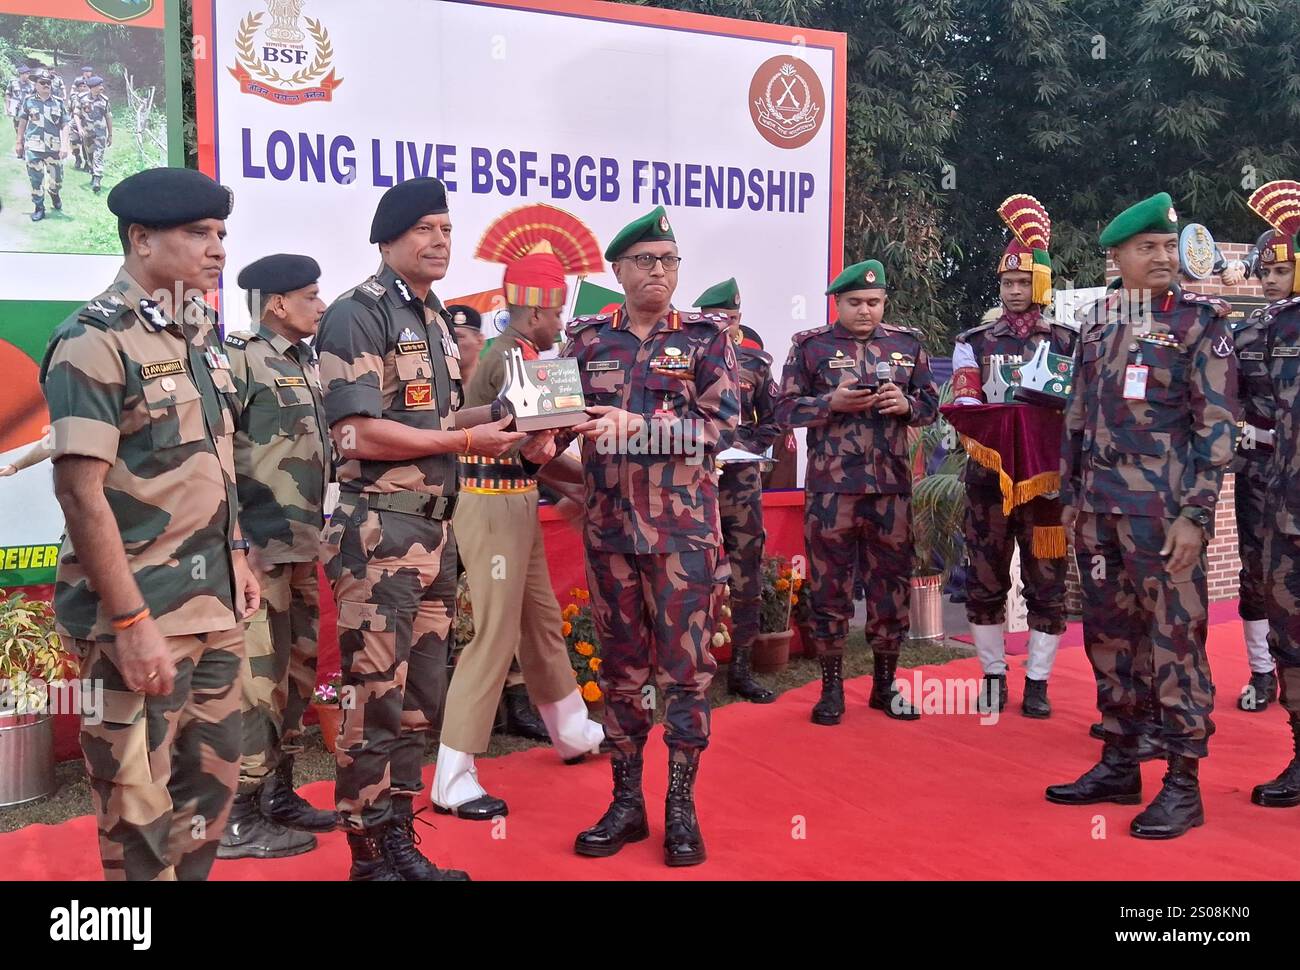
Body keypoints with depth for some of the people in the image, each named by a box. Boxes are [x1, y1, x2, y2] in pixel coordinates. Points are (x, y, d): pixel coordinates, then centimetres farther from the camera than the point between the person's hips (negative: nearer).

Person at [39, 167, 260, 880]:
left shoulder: (198, 335, 10)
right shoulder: (93, 343, -14)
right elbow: (80, 490, -19)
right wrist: (131, 622, -21)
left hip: (215, 606, 8)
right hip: (143, 615, -8)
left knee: (211, 782, 17)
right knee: (140, 811, 4)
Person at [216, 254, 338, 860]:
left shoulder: (310, 368, 16)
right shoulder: (240, 360, -9)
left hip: (303, 548, 9)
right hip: (259, 550, -9)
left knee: (298, 672, 14)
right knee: (259, 677, -5)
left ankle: (278, 793, 27)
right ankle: (238, 819, 5)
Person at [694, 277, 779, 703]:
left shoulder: (754, 362, 8)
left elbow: (772, 420, 11)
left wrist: (742, 447, -3)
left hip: (740, 480, 3)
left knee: (746, 575, 5)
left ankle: (741, 668, 15)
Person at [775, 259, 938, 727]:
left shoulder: (908, 344, 10)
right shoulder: (810, 345, 1)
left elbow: (931, 406, 12)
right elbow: (785, 410, -1)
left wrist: (906, 404, -10)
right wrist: (832, 402, -17)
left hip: (891, 486, 3)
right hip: (831, 486, -2)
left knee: (892, 582, 7)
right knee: (830, 584, 3)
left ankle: (885, 683, 22)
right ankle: (832, 687, 15)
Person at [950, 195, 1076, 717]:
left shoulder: (1070, 341, 7)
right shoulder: (974, 341, 8)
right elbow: (965, 406, -4)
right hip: (989, 475, 1)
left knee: (1046, 581, 3)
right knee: (985, 580, 6)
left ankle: (1037, 681, 14)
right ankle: (992, 674, 19)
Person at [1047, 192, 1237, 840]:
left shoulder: (1200, 321, -3)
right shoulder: (1096, 323, 12)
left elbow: (1216, 426, -8)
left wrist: (1195, 514, -14)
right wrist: (1070, 495, 14)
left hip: (1162, 506, -6)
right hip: (1098, 505, 6)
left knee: (1174, 639, -1)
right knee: (1108, 634, 11)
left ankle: (1183, 784, 9)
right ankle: (1119, 764, 24)